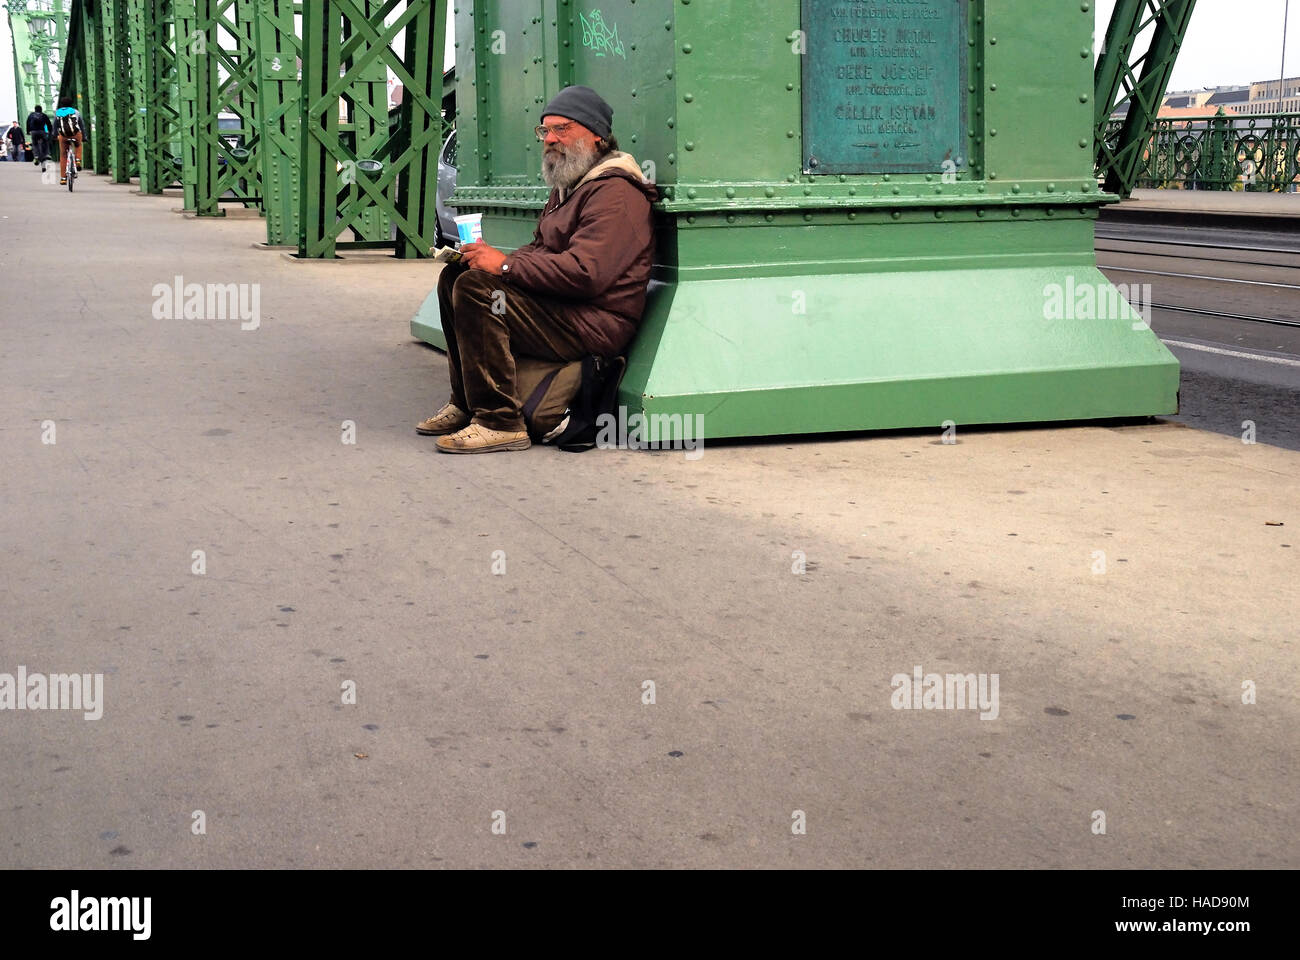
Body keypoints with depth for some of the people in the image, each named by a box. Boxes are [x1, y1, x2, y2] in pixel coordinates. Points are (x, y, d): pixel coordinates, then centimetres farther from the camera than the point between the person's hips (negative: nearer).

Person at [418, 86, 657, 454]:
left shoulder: (616, 193, -15)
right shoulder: (568, 185, 20)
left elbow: (584, 272, -26)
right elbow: (540, 249, 22)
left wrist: (506, 265, -19)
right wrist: (501, 259, -1)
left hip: (594, 324, -11)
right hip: (563, 309, 11)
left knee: (475, 288, -25)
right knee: (454, 275, 10)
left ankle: (499, 422, -25)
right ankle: (464, 403, 11)